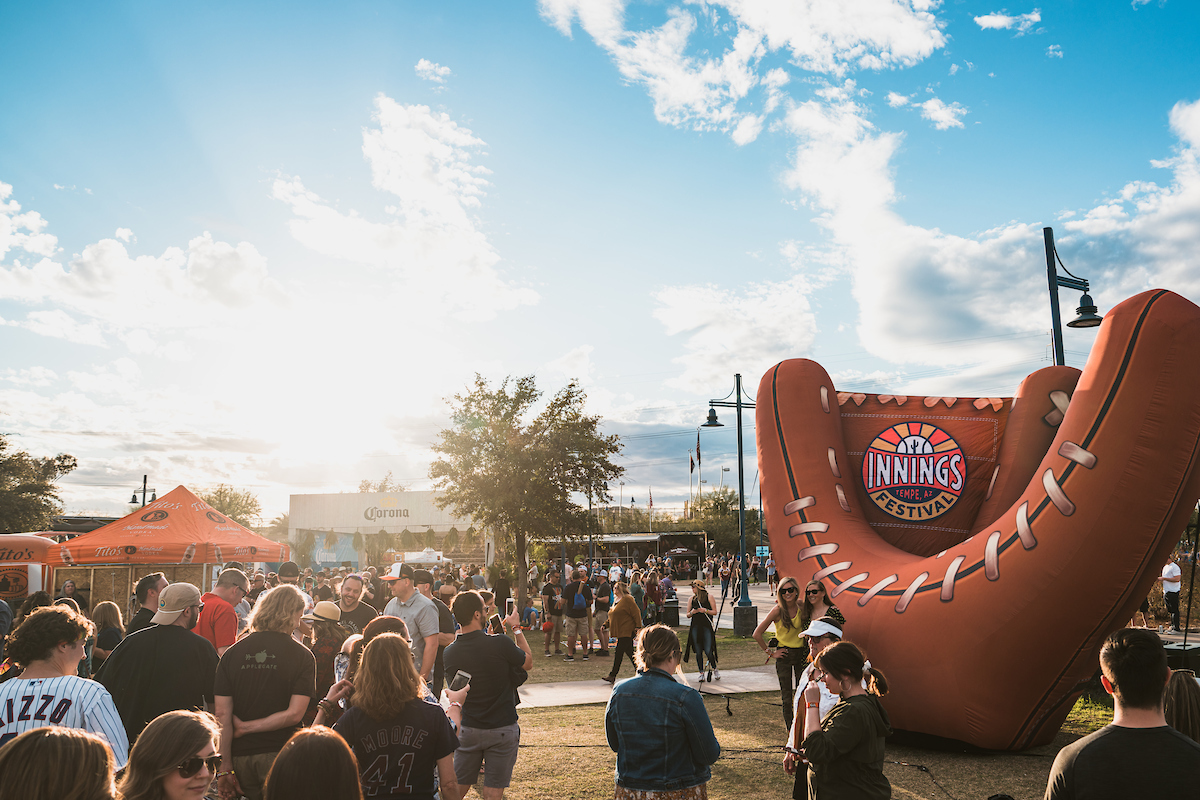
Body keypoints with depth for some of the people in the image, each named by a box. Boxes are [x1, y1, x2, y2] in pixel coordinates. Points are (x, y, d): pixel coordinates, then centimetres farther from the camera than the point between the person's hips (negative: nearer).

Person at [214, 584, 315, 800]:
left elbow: (222, 715, -3)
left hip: (240, 757, 3)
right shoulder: (302, 655, -7)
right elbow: (294, 714, -13)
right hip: (280, 755, -3)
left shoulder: (232, 653, 0)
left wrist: (225, 768, 1)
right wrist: (246, 727, -3)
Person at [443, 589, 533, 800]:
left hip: (468, 729, 3)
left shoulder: (449, 652, -7)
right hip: (502, 729, -3)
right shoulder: (500, 644, -20)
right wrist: (516, 628, 9)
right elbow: (528, 662, -1)